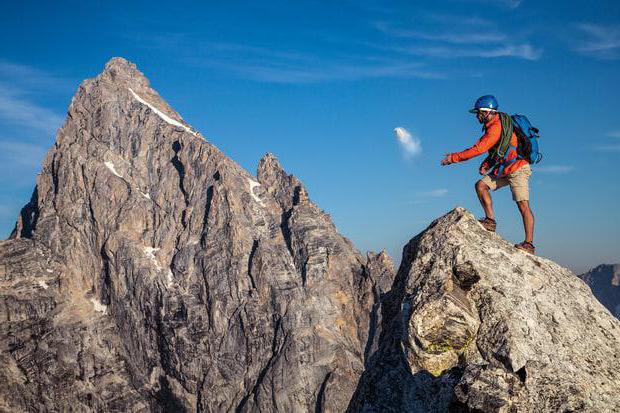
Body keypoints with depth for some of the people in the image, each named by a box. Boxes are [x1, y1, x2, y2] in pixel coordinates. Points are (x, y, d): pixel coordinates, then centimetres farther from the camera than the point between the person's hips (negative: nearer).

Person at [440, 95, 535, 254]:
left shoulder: (497, 127, -20)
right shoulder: (493, 125, 11)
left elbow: (479, 149, -24)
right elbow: (494, 150, 19)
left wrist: (454, 157, -18)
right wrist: (485, 165, 1)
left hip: (518, 169, -10)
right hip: (504, 169, 10)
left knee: (523, 205, -13)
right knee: (481, 185, 0)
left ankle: (529, 244, -15)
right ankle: (490, 221, 0)